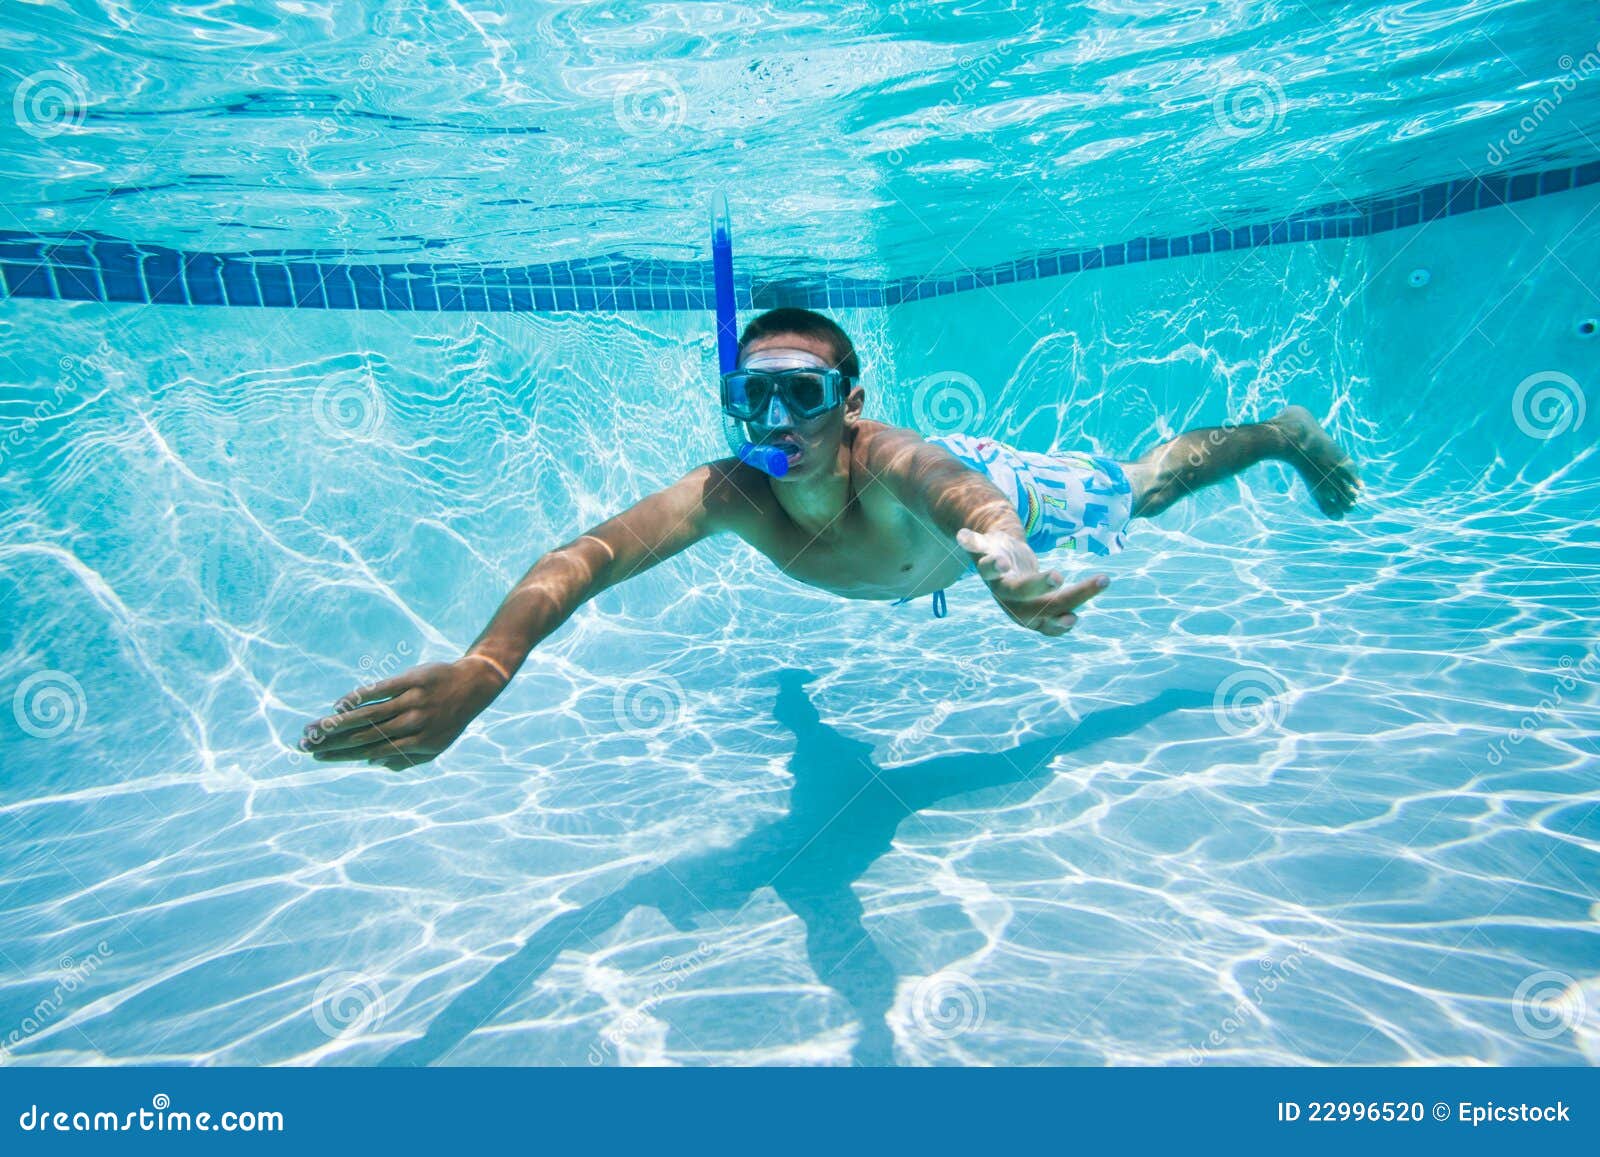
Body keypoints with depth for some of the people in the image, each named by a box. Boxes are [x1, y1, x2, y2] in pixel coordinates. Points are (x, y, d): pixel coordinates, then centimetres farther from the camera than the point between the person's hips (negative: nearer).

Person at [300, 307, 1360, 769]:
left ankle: (1290, 429, 49)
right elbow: (590, 555, -51)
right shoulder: (732, 494, -39)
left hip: (995, 489, -2)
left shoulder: (896, 467, -48)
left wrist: (1007, 567, -95)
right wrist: (481, 669, -68)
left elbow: (971, 504, -71)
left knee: (1142, 489, 20)